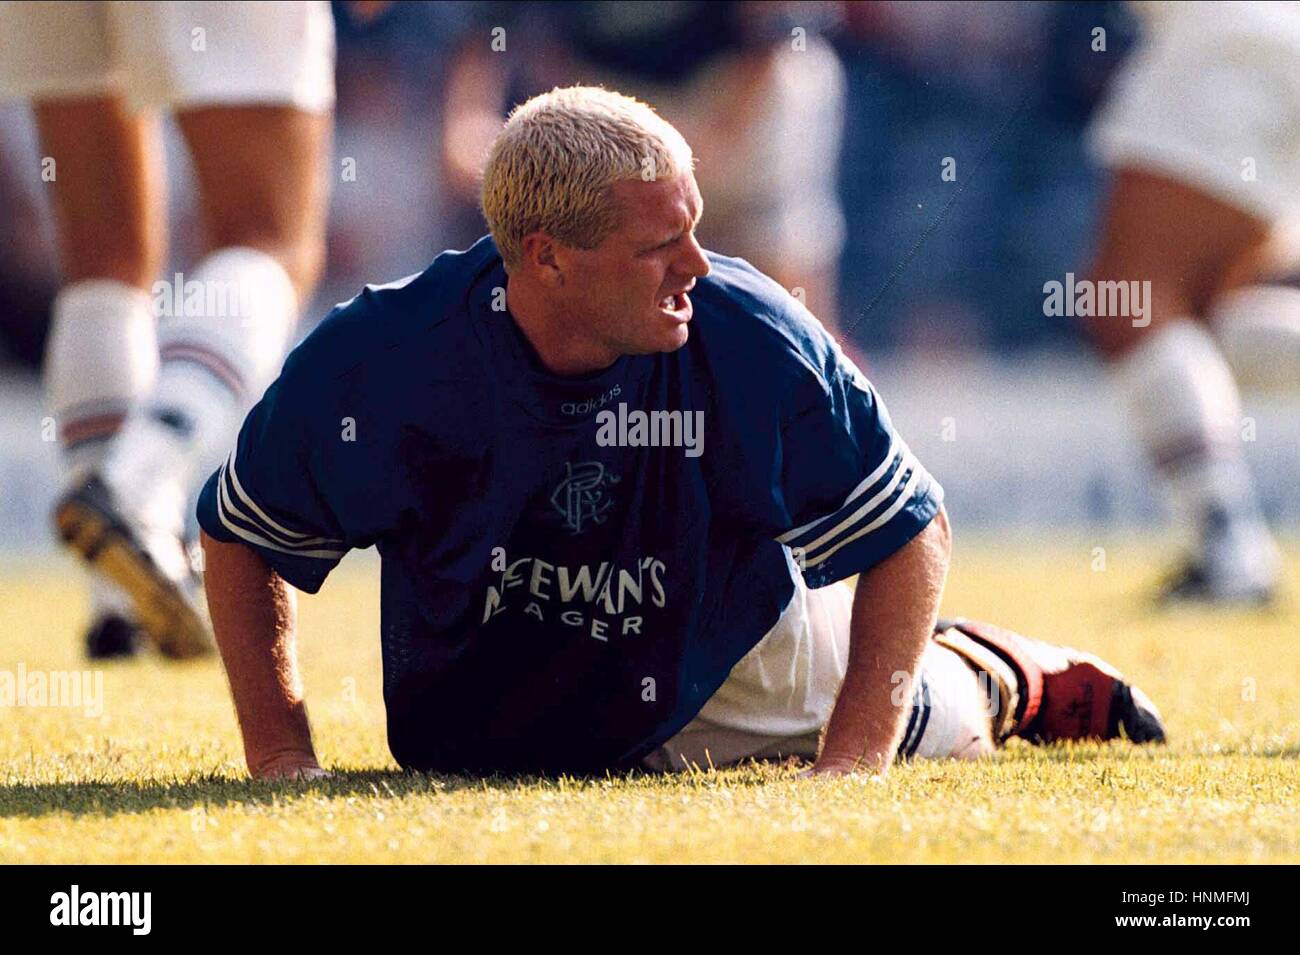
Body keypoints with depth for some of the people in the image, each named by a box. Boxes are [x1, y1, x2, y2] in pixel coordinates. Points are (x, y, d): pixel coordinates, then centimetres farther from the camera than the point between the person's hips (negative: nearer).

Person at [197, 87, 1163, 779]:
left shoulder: (756, 348, -32)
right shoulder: (375, 364, -32)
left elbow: (911, 531, -19)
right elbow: (240, 535, -14)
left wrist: (851, 765, -28)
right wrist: (281, 763, -20)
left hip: (728, 673, -1)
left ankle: (1009, 681, 50)